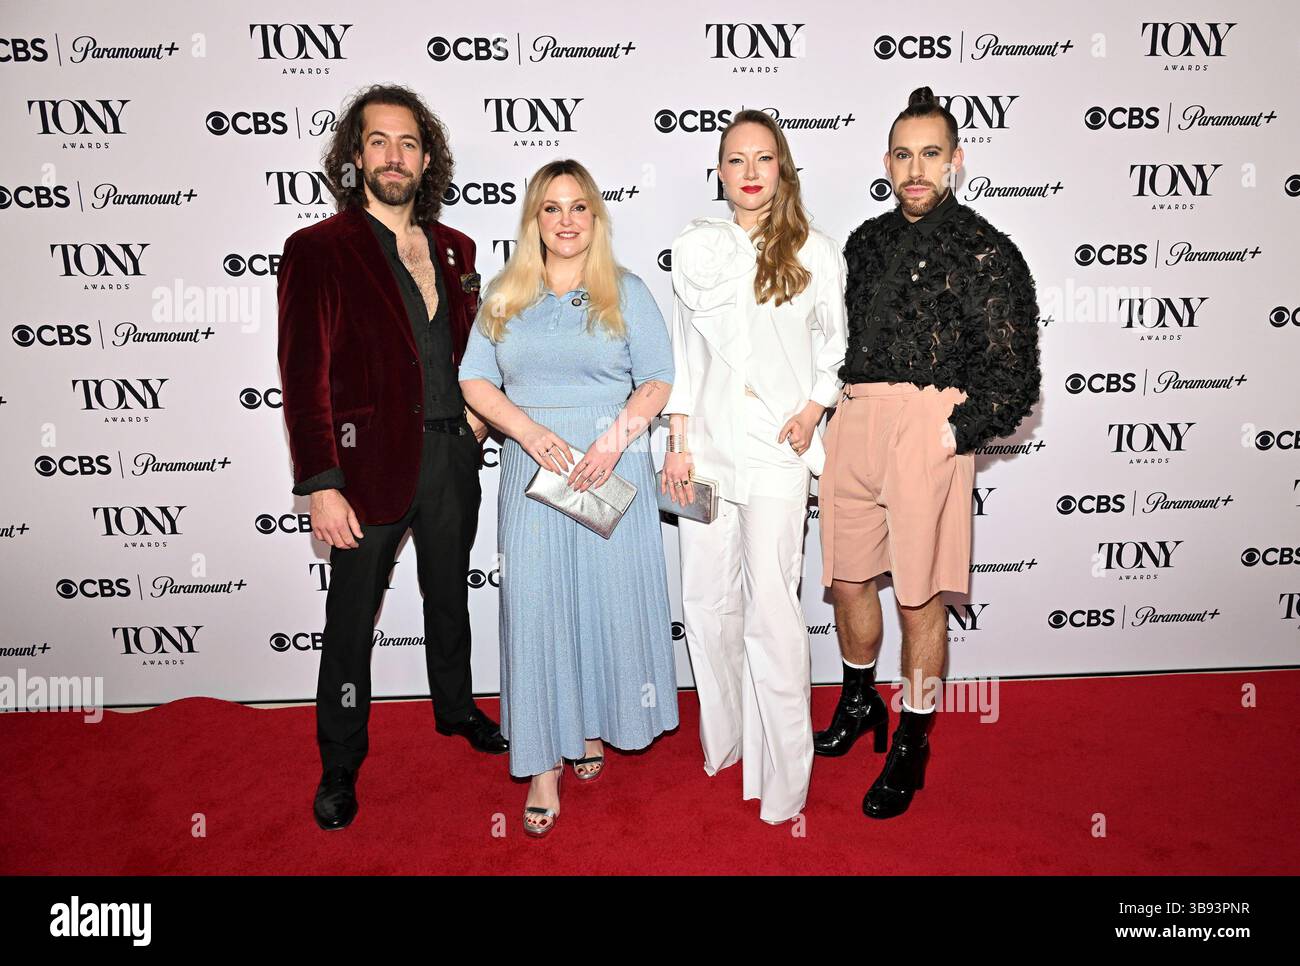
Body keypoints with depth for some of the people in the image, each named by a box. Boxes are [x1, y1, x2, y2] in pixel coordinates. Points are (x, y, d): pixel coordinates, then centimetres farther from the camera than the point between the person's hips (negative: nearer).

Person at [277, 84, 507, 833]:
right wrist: (321, 485, -17)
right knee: (352, 620, 7)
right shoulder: (318, 250, -7)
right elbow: (304, 377, -12)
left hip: (453, 455, 5)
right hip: (373, 462, -4)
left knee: (451, 594, 21)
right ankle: (340, 766, 24)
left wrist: (479, 409, 4)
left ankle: (457, 708, 43)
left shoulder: (454, 249, 9)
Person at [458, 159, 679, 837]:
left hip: (613, 470, -1)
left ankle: (594, 728, 27)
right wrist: (533, 433, -12)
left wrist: (616, 436, -15)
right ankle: (543, 767, 8)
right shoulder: (504, 297, 11)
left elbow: (659, 379, 1)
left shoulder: (627, 293, 6)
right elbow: (475, 381, 5)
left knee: (608, 598, 4)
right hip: (532, 469, 1)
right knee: (534, 608, -1)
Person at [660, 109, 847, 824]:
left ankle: (783, 769, 10)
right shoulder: (696, 248, 8)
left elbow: (835, 344, 13)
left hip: (777, 445, -2)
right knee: (708, 599, 8)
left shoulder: (815, 251, 3)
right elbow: (684, 351, 9)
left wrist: (813, 409, -3)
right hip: (706, 442, 3)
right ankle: (723, 737, 29)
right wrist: (677, 442, 4)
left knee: (771, 606, -5)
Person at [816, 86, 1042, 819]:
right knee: (848, 578, 15)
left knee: (921, 599, 2)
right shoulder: (868, 240, 16)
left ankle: (911, 749, 22)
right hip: (853, 421, 6)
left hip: (929, 430, -5)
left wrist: (953, 434, -14)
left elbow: (1015, 375, -4)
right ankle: (861, 704, 40)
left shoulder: (986, 251, -1)